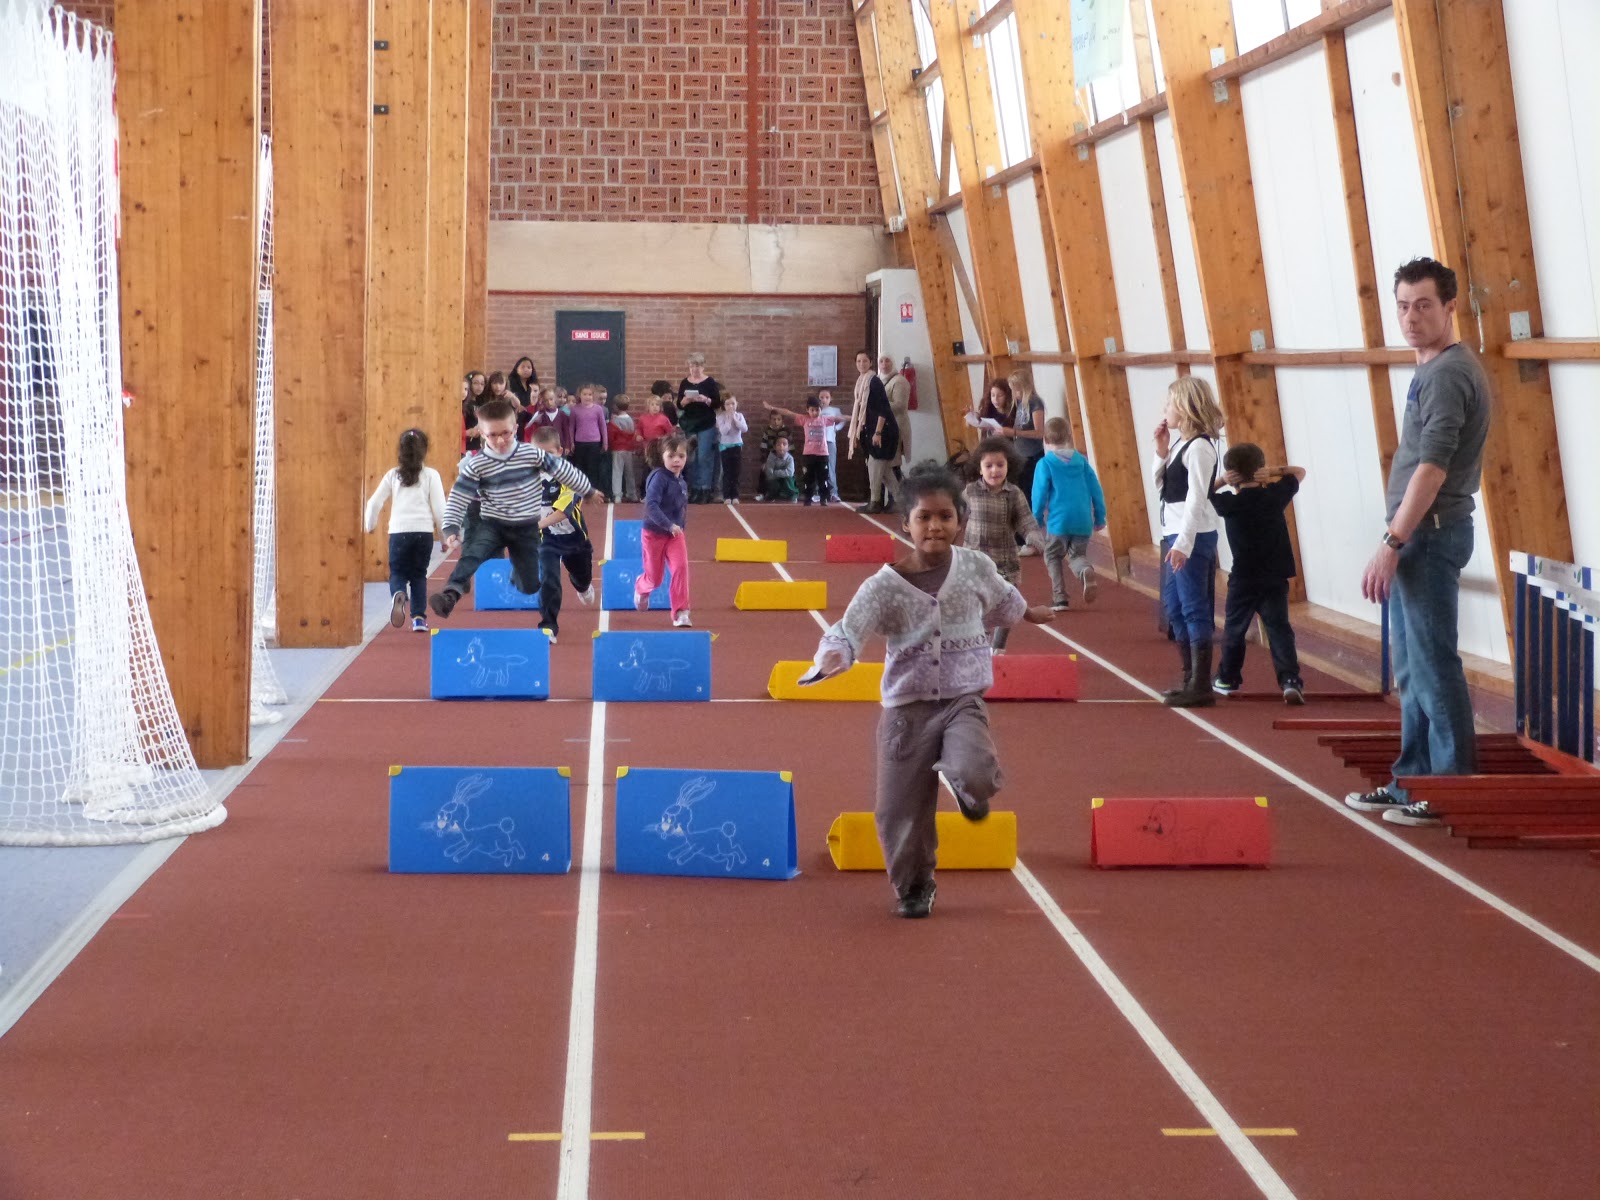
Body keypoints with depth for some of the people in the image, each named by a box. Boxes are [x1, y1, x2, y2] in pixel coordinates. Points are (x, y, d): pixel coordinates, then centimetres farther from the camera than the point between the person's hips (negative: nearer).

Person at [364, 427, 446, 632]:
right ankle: (419, 617, 6)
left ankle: (399, 594, -26)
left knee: (398, 573, 8)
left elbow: (374, 502, 7)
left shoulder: (393, 475, 8)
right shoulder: (431, 475, 3)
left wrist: (370, 525, 23)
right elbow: (439, 508, -1)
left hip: (398, 532, 0)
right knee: (419, 574, 14)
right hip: (423, 531, 0)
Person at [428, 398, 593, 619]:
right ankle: (451, 595, -50)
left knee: (530, 586, 4)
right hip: (493, 524, -1)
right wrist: (451, 530, -23)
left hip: (526, 528, 1)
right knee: (472, 553, -33)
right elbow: (457, 499, -11)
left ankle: (517, 574, 42)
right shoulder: (476, 465, -11)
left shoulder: (532, 454, -10)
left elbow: (563, 470, 1)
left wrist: (588, 490, 11)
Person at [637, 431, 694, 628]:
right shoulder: (659, 478, -21)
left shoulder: (682, 482, 1)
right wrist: (669, 525, -36)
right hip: (654, 534, -5)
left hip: (675, 533, 5)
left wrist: (679, 527, 10)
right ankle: (640, 587, 47)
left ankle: (680, 612, -11)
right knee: (654, 577, 9)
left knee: (681, 566, -17)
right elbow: (651, 506, -31)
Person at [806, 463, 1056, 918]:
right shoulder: (884, 586, -9)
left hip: (963, 701, 0)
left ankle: (972, 789, 8)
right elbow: (846, 632, -17)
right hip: (908, 708, 0)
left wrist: (1030, 613, 42)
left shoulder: (976, 568, 0)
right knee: (901, 811, 5)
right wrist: (832, 657, -40)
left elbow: (1001, 599, 23)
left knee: (972, 775, -30)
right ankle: (913, 887, 31)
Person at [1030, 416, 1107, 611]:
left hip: (1059, 521, -3)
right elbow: (1095, 490, 8)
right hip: (1083, 521, 3)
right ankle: (1086, 571, -19)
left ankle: (1059, 597, 4)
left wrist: (1037, 520, 4)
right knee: (1077, 555, 16)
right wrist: (1100, 517, 15)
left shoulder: (1045, 464, -3)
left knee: (1052, 556, 16)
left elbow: (1040, 494, -6)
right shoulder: (1081, 461, 8)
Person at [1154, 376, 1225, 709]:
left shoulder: (1199, 446, -14)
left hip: (1193, 537, -10)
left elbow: (1196, 499, -20)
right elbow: (1161, 486, 16)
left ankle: (1201, 687, -5)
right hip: (1175, 535, 10)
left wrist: (1184, 542, -25)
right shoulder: (1179, 444, 14)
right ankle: (1191, 679, 23)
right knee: (1175, 607, 15)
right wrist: (1161, 451, 5)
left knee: (1195, 610, -8)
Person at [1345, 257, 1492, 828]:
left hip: (1428, 534, -10)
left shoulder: (1447, 373, -14)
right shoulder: (1434, 370, 17)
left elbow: (1431, 468, -21)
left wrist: (1391, 544, -22)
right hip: (1420, 533, 10)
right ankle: (1413, 781, 23)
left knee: (1433, 664, -7)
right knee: (1413, 668, 15)